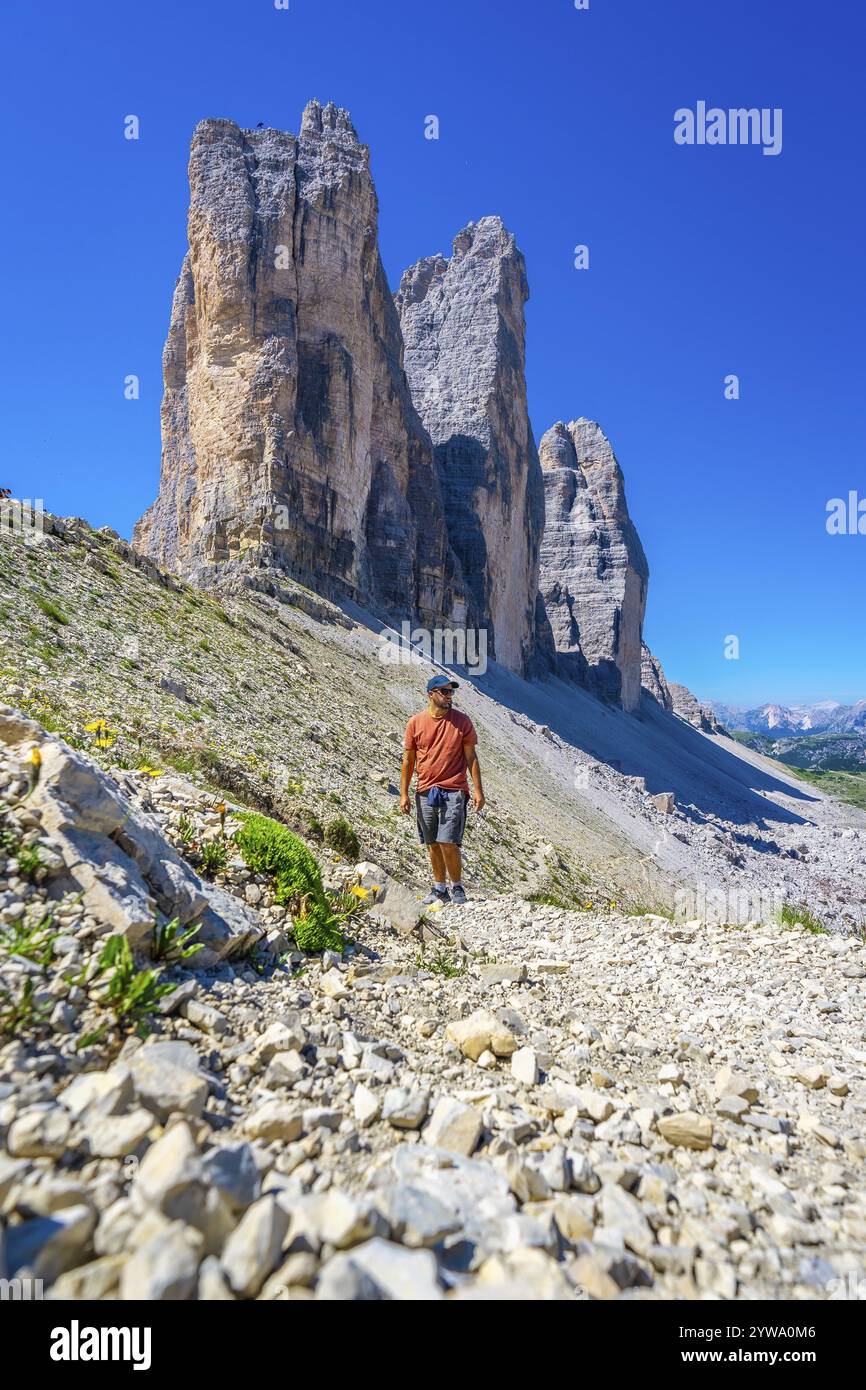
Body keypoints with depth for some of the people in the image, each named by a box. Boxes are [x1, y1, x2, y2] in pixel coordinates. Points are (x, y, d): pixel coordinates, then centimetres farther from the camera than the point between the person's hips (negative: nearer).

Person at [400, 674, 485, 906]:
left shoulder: (462, 721, 0)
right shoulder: (415, 722, 3)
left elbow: (471, 757, 3)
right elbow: (408, 760, 6)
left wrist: (478, 789, -3)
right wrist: (404, 794, 3)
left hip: (453, 791, -2)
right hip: (425, 792, 3)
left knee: (447, 843, -9)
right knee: (432, 844, 11)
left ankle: (457, 887, 12)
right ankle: (440, 889, 26)